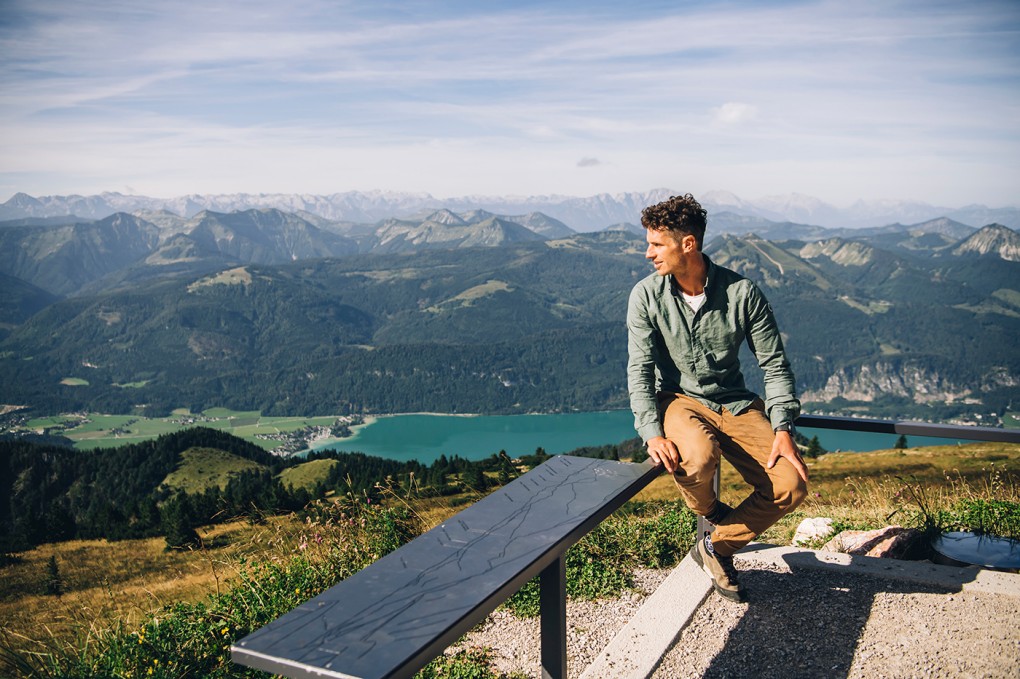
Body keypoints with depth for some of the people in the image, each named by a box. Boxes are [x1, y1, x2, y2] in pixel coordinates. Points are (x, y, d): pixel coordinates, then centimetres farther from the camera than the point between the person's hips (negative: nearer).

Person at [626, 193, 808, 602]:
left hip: (735, 403, 2)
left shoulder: (743, 293, -8)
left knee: (792, 484, -18)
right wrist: (653, 433, -25)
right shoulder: (646, 296, -8)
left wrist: (783, 429, -14)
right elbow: (640, 370, -11)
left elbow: (775, 364, -2)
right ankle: (709, 511, 2)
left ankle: (716, 546, 6)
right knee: (697, 456, -37)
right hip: (679, 399, -2)